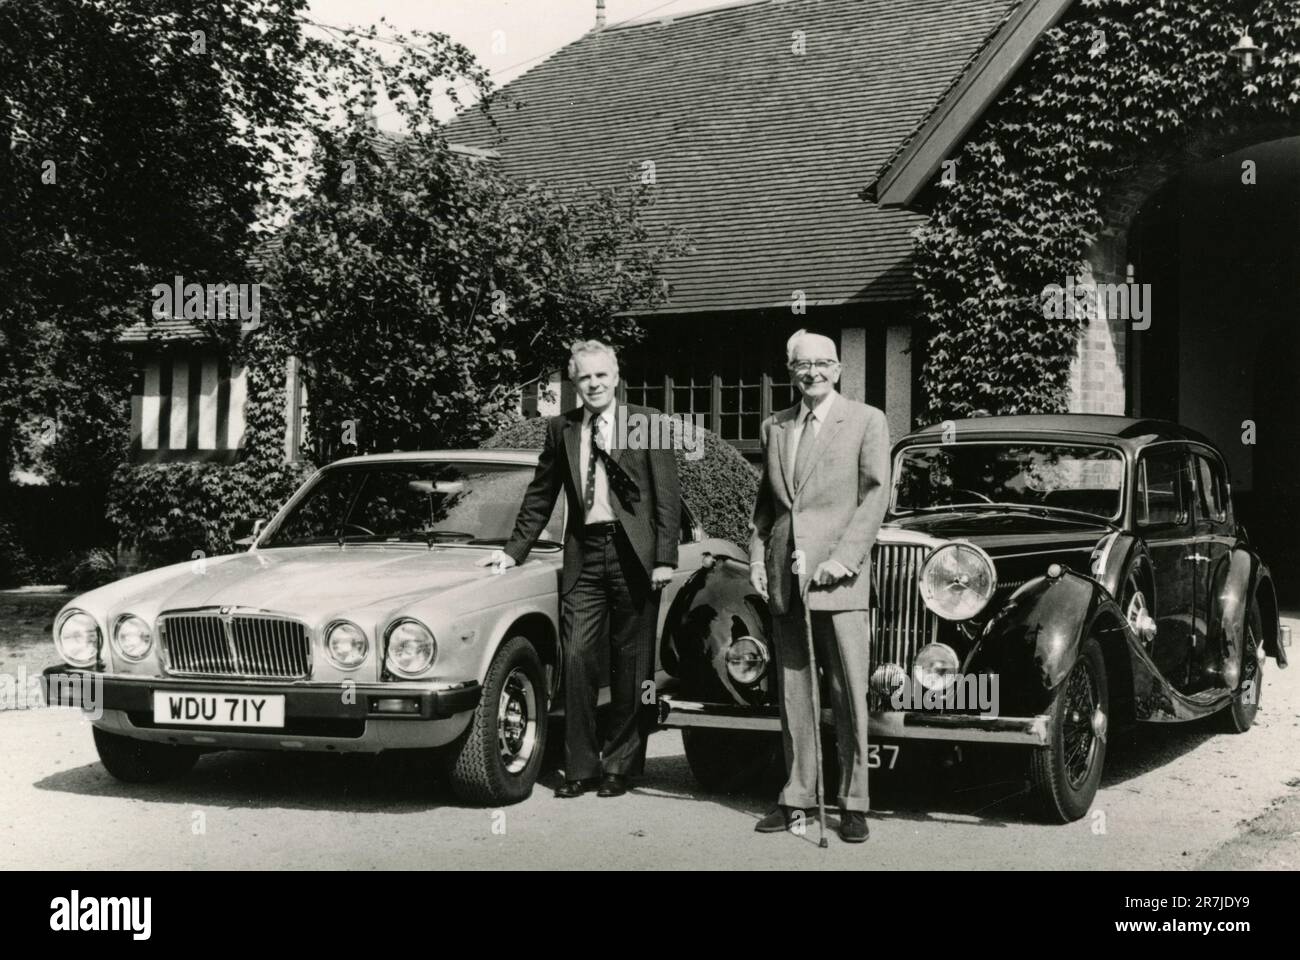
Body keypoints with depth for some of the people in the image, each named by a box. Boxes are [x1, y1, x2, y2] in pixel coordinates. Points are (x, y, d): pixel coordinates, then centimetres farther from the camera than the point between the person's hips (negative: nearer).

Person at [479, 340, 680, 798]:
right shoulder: (561, 429, 12)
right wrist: (514, 550, 13)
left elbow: (667, 496, -1)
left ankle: (620, 765, 14)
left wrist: (665, 558, -7)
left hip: (633, 554, -2)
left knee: (632, 666, 4)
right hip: (584, 556, 2)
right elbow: (540, 497, 18)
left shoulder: (647, 422, 2)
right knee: (577, 659, -4)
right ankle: (580, 766, 4)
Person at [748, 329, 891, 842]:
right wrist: (757, 556, 7)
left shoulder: (866, 421, 2)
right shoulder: (774, 427, 15)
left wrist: (842, 558, -13)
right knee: (793, 691, 8)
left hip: (839, 575, -4)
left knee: (849, 693, -3)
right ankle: (798, 797, 16)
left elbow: (874, 495, -5)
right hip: (784, 577, 4)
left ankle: (853, 803, 3)